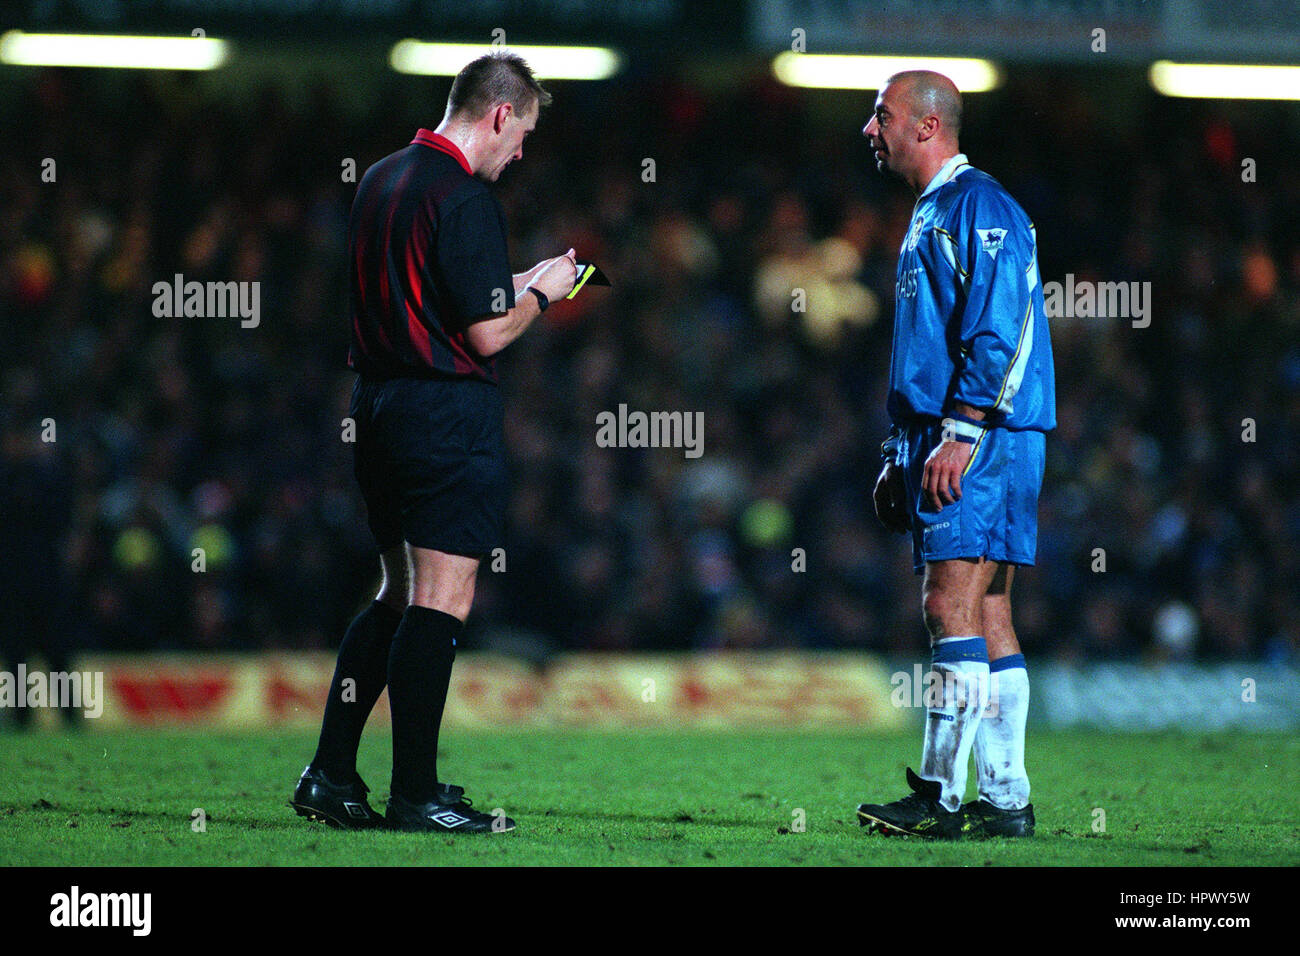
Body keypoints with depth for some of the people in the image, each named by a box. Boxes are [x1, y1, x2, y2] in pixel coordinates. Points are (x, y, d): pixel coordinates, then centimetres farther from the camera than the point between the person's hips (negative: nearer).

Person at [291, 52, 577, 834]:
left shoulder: (381, 179, 12)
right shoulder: (466, 199, -16)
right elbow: (488, 332, -18)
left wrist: (510, 284, 21)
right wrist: (541, 292, 0)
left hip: (381, 402, 9)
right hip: (451, 410, -9)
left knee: (400, 594, 17)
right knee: (442, 601, -5)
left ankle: (330, 774, 13)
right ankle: (416, 795, -6)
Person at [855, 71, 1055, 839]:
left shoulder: (978, 206, -10)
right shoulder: (931, 215, 22)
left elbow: (1001, 332, -19)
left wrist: (959, 435, -23)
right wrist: (901, 454, 23)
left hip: (983, 438, -10)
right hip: (942, 438, 10)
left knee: (954, 608, -12)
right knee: (987, 621, 8)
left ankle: (941, 796, -14)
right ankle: (1006, 799, 9)